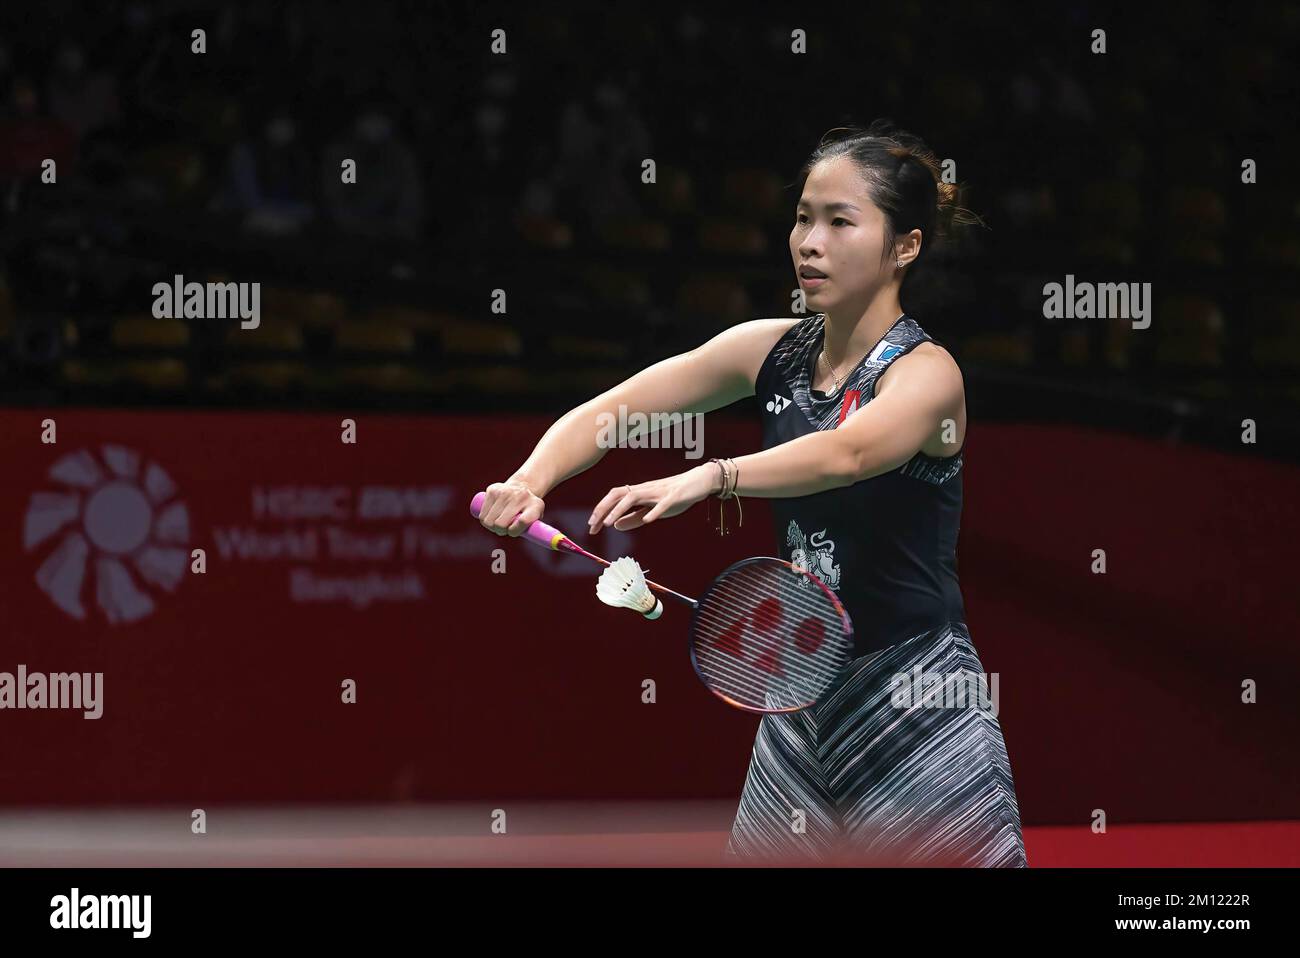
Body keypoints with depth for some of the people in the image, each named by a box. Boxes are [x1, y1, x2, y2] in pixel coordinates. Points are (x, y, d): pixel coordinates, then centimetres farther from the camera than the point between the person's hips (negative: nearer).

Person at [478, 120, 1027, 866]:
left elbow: (847, 454, -37)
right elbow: (603, 413, 4)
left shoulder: (925, 374, -15)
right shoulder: (773, 351, 4)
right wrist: (531, 481, -16)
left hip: (917, 710, -6)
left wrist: (707, 480, -52)